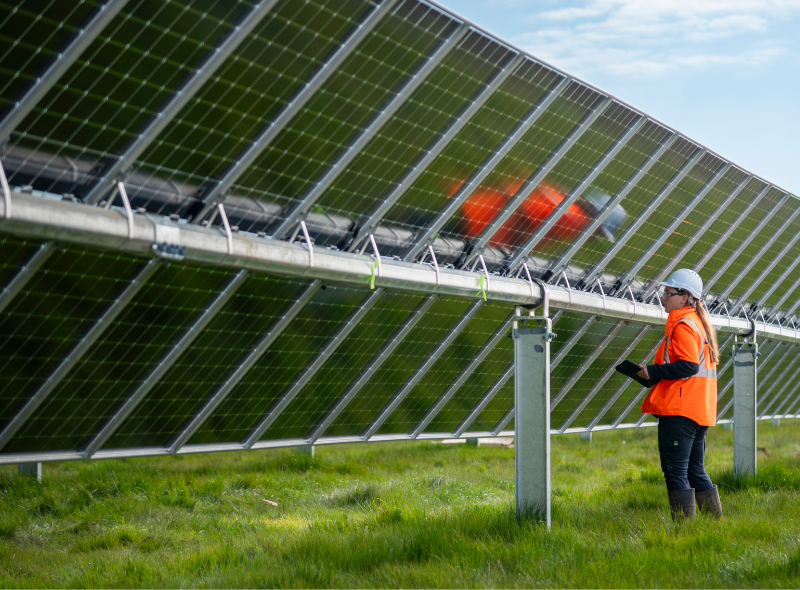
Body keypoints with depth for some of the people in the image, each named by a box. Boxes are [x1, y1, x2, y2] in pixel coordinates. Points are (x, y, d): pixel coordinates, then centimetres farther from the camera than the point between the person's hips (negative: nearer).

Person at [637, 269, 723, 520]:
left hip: (679, 412, -10)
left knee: (675, 472, -7)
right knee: (695, 471, 15)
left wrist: (653, 372, -15)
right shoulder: (699, 323, 19)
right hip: (699, 411, 10)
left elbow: (688, 365, -22)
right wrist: (655, 373, 14)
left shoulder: (683, 325, -11)